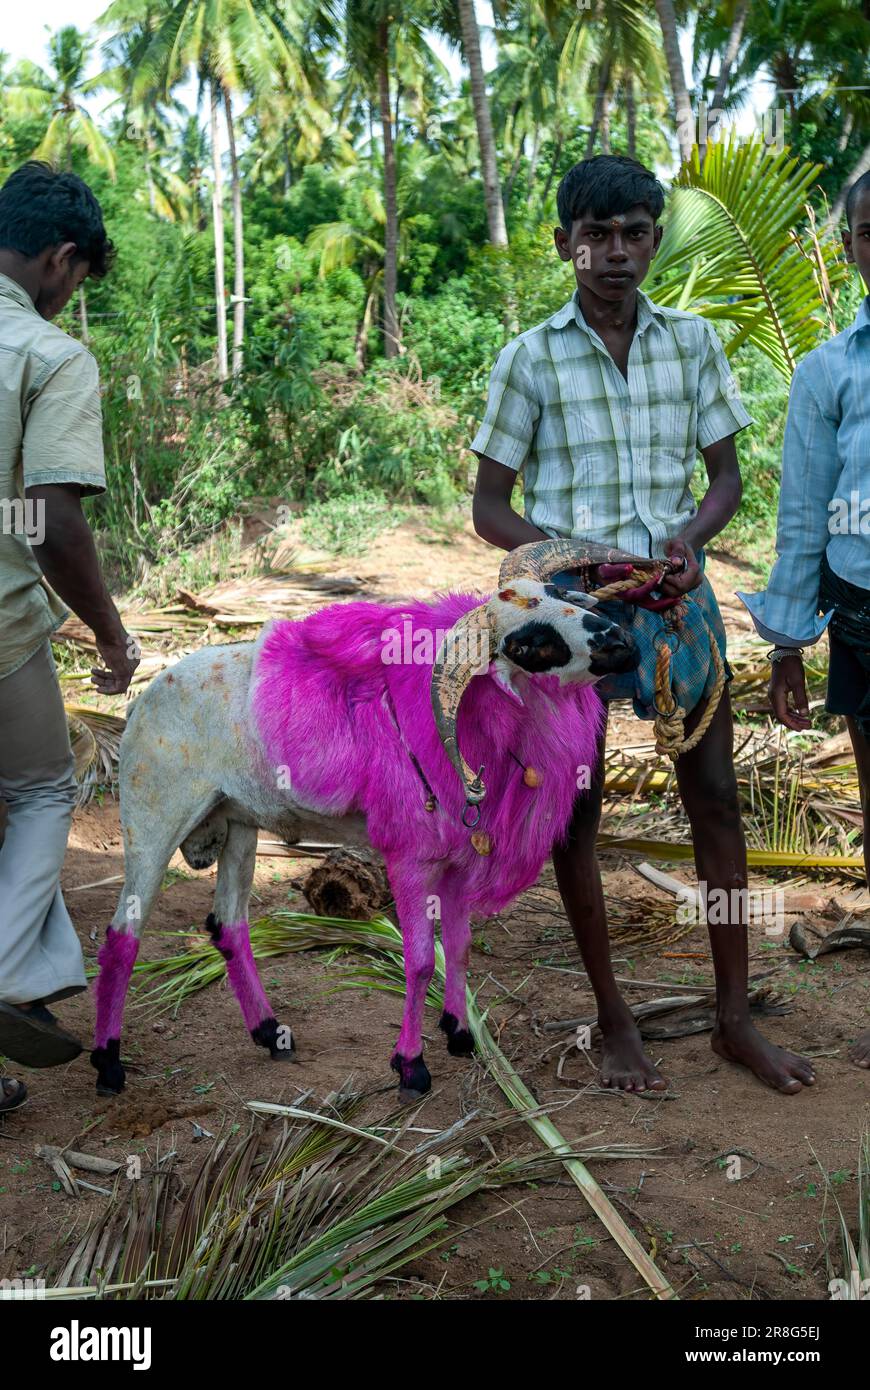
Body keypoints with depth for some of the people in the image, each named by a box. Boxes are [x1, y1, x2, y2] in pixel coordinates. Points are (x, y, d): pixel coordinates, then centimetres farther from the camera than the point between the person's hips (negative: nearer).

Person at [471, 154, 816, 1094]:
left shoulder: (693, 343, 4)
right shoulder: (531, 359, -2)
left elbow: (726, 474, 9)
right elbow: (489, 505, 0)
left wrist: (691, 538, -12)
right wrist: (570, 559, -17)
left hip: (675, 595, 2)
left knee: (715, 798, 4)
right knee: (573, 814, 5)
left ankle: (734, 1017, 19)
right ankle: (612, 1020, 22)